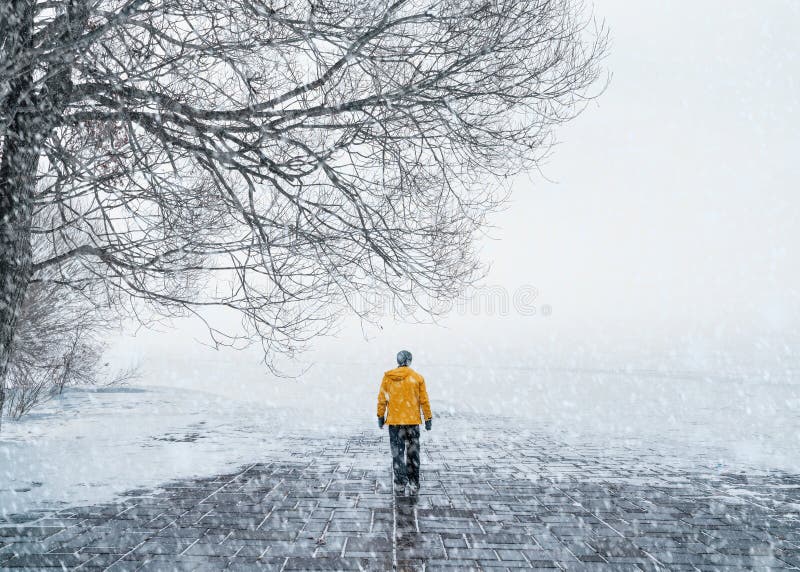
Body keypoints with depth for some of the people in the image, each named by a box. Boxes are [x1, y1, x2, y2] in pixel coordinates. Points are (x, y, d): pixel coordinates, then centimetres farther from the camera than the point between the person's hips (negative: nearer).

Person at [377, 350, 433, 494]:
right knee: (413, 453, 13)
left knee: (397, 453, 9)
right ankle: (414, 483, 18)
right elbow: (424, 401, -2)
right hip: (413, 421, 0)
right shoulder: (418, 378, -4)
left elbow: (381, 399, 1)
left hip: (394, 421, 0)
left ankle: (400, 484, 11)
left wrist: (380, 416, 11)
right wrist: (428, 419, 6)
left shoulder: (388, 377, -2)